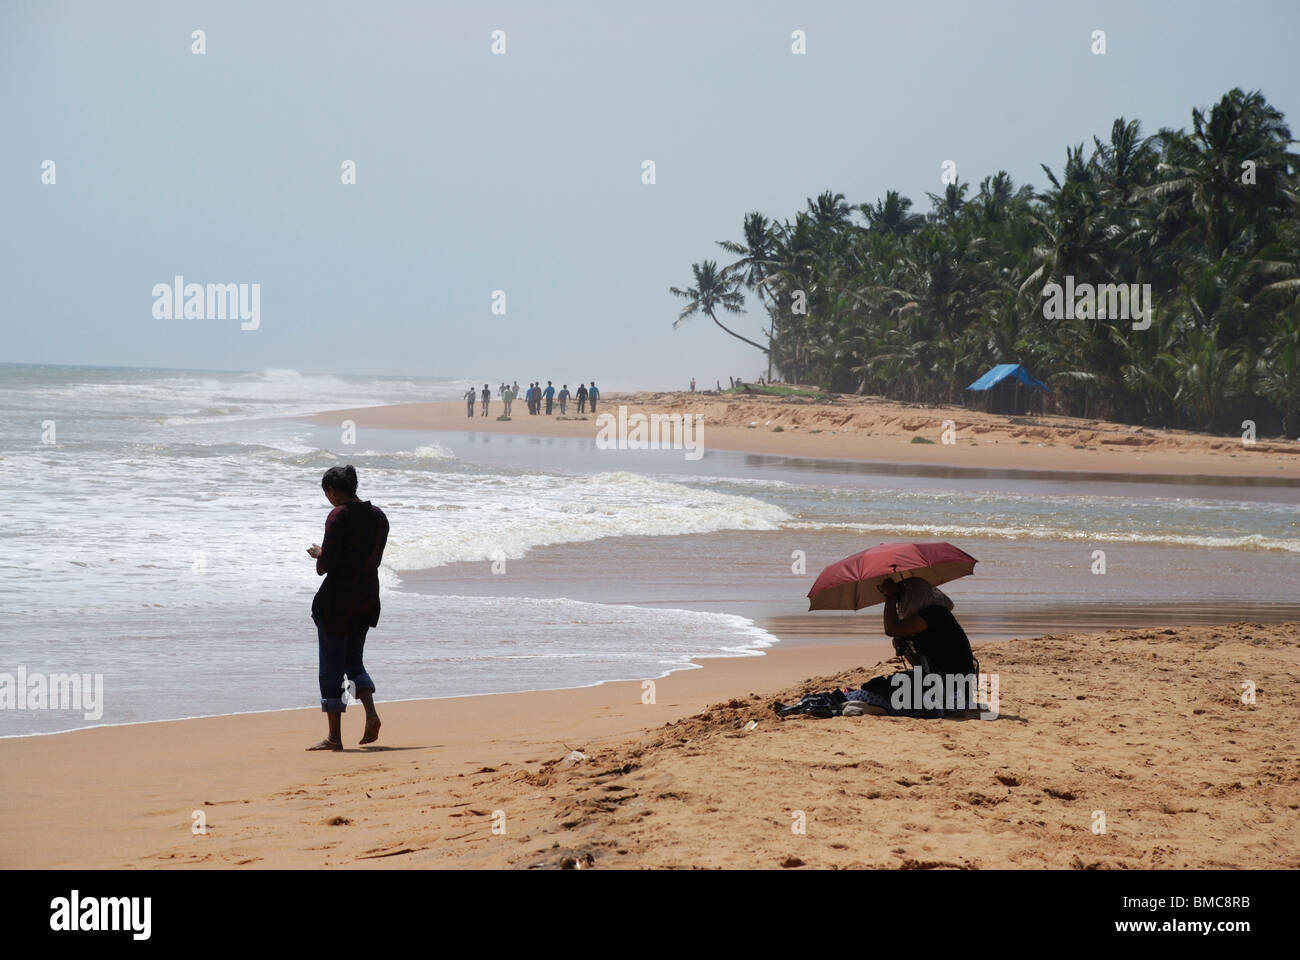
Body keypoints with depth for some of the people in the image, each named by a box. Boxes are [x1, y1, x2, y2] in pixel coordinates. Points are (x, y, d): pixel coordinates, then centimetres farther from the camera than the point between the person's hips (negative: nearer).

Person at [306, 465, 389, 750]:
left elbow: (327, 564, -20)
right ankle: (371, 714, -2)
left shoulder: (339, 516, -15)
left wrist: (319, 555, 3)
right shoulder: (378, 516, 8)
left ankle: (334, 735, 4)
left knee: (331, 667, 2)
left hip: (338, 598, -7)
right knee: (354, 660, 20)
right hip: (368, 597, 7)